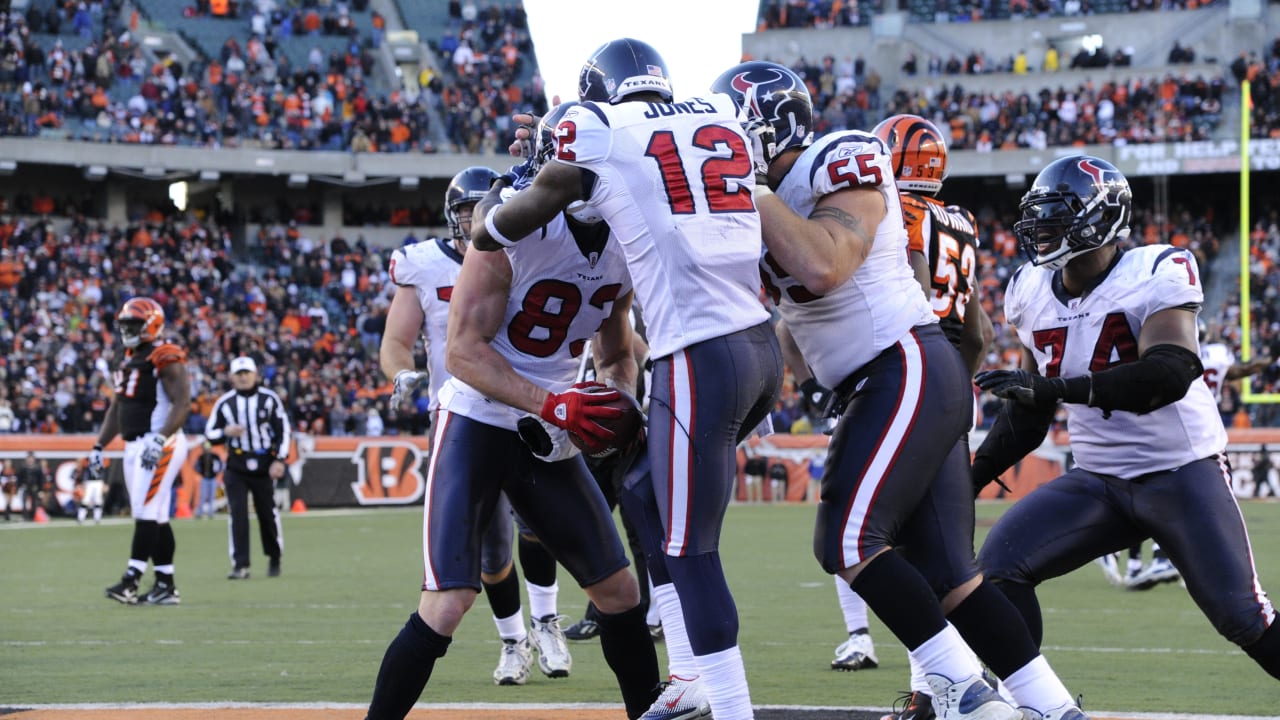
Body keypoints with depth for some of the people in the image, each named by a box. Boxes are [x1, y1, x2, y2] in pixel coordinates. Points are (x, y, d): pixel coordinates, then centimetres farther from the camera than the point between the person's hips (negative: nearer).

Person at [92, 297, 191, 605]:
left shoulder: (166, 359, -10)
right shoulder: (129, 361, 18)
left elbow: (181, 404, -19)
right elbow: (116, 409, 22)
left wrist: (159, 440, -29)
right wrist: (98, 447, 16)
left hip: (160, 447, -9)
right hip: (134, 446, 9)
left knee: (146, 514, -13)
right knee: (156, 518, 9)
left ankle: (131, 581, -18)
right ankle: (166, 585, 11)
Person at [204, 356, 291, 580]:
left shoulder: (270, 399, -1)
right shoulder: (224, 403, 3)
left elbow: (284, 430, 2)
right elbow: (210, 434, 7)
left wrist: (280, 460, -7)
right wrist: (226, 432, -15)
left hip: (264, 466, 0)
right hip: (236, 466, 1)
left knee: (268, 514, 5)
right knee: (237, 514, -10)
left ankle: (275, 560, 26)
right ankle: (240, 565, -11)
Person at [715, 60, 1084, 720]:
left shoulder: (843, 164, -10)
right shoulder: (777, 194, 17)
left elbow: (822, 267, -25)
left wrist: (755, 193, -16)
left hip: (909, 370, -9)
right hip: (884, 387, 9)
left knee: (847, 540, -14)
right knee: (943, 571, 4)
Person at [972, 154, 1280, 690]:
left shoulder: (1156, 276, -16)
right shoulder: (1032, 295, 4)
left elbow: (1169, 374, -34)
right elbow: (1027, 414, 16)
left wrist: (1056, 387, -39)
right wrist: (969, 480, 12)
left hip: (1183, 475, -6)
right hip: (1097, 481, 6)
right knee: (999, 564, -11)